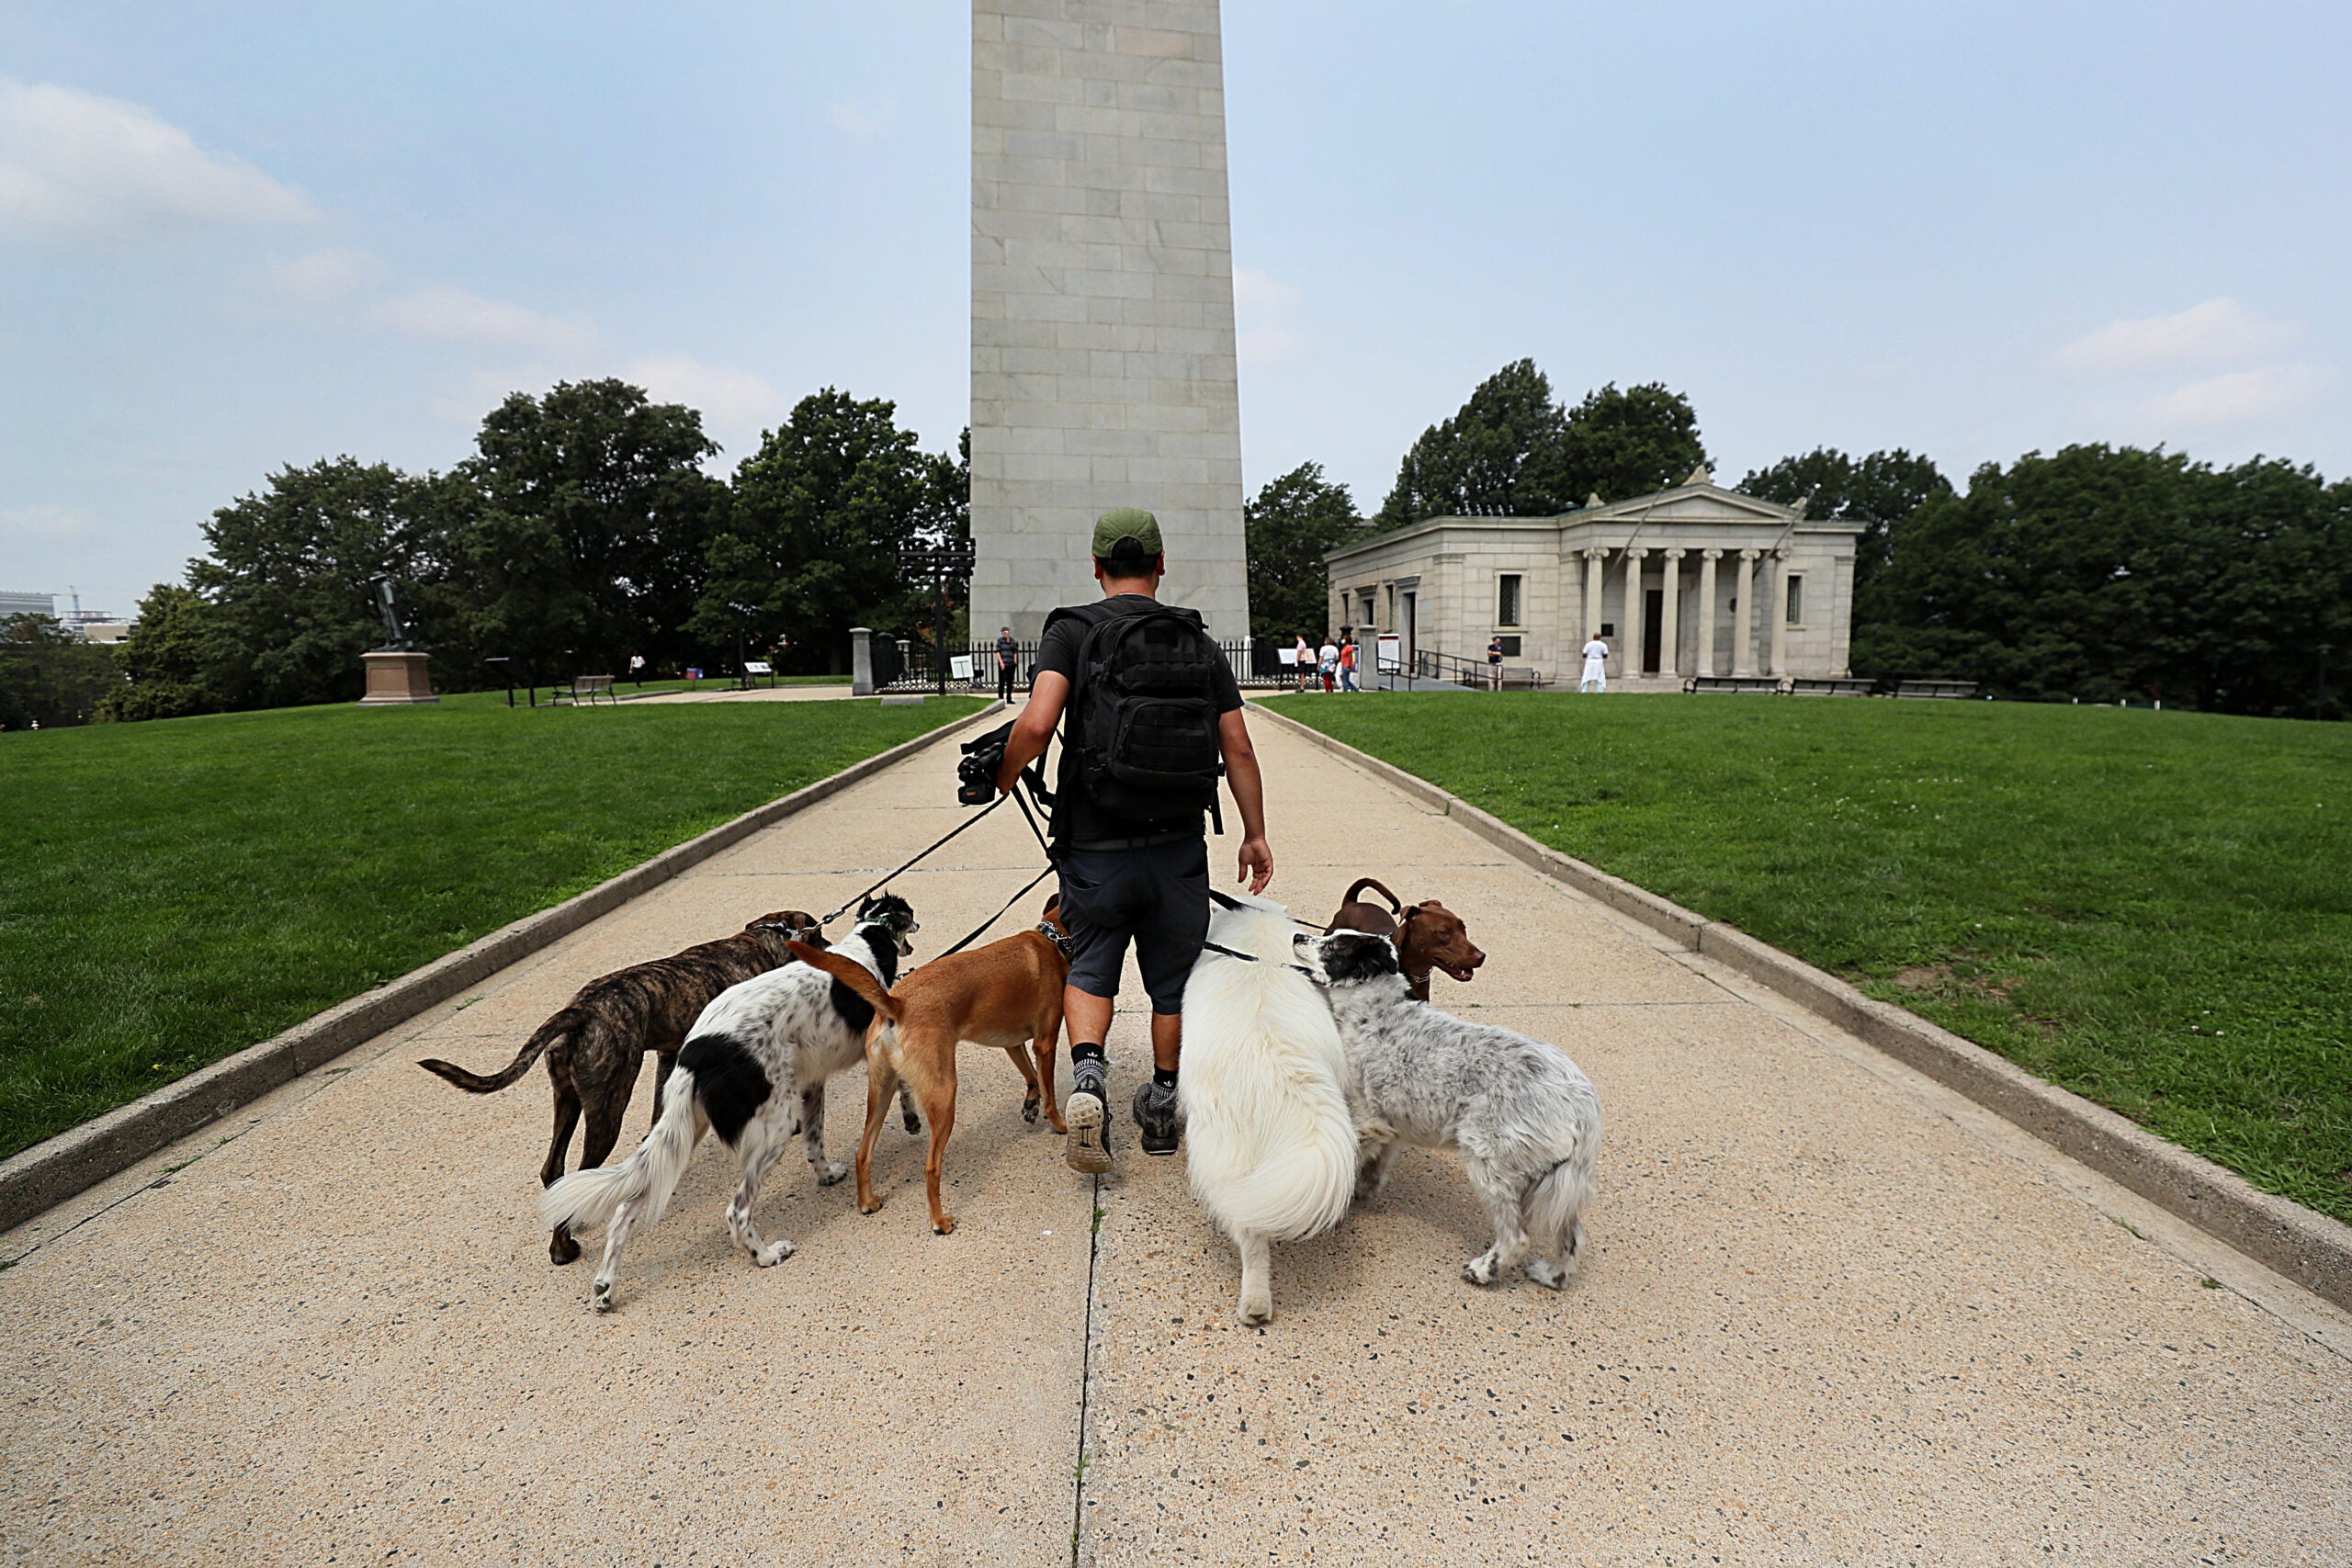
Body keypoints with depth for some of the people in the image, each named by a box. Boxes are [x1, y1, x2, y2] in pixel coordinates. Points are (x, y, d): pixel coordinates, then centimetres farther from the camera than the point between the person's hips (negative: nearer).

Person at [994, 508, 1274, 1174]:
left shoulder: (1072, 631, -4)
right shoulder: (1199, 642, 5)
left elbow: (1036, 724, -19)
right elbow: (1238, 750, 2)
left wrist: (1003, 778, 0)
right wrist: (1255, 834, 11)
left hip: (1094, 846, -2)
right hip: (1179, 848, 2)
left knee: (1089, 967, 17)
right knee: (1174, 978, 16)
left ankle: (1088, 1073, -5)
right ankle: (1162, 1106, 28)